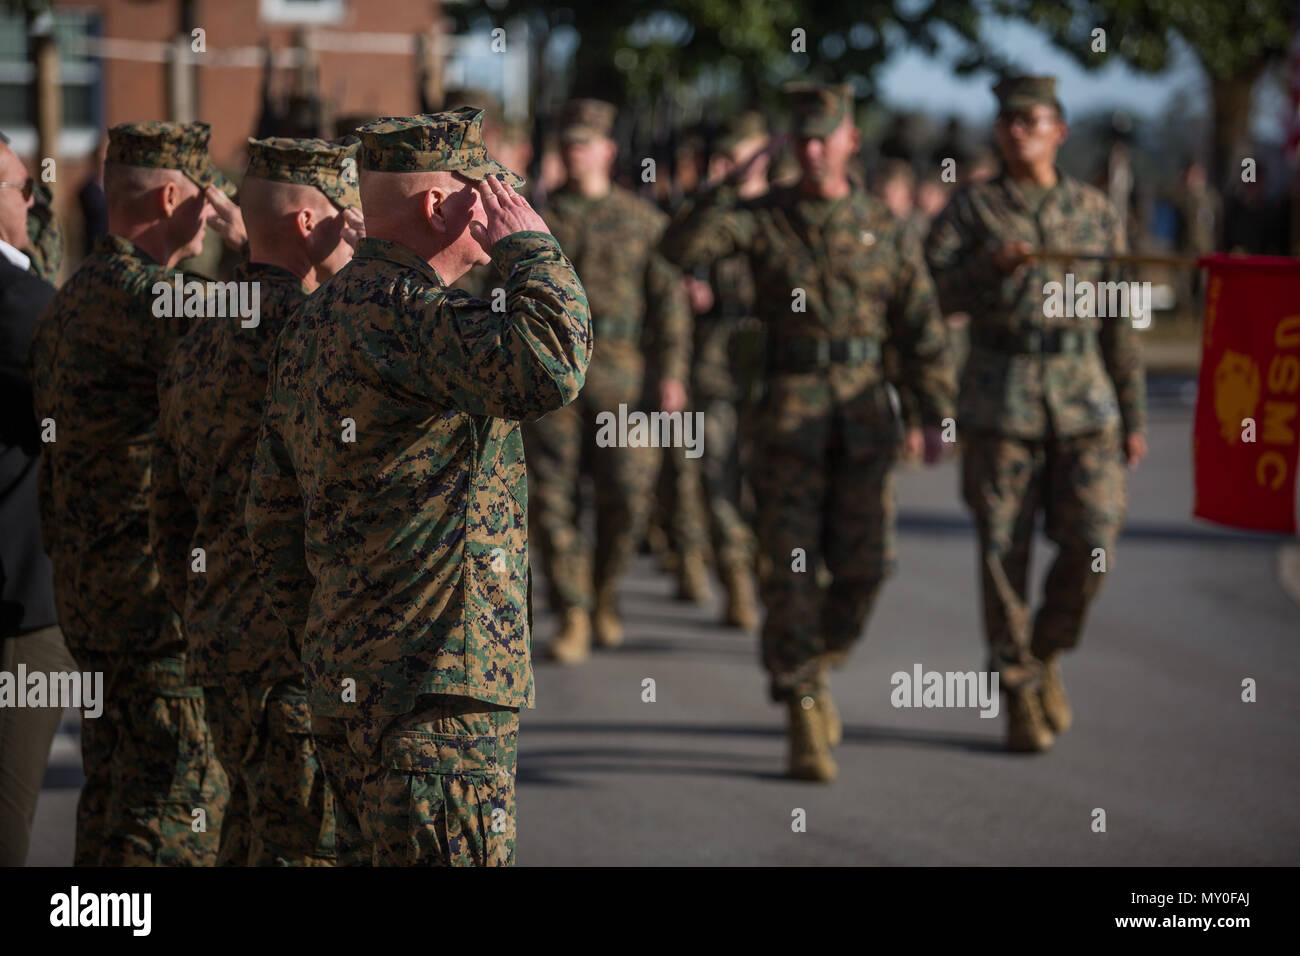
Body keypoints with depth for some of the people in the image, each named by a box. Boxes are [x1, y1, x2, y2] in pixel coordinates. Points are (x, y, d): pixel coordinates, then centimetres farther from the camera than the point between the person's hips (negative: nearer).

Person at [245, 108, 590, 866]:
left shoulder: (313, 325, 16)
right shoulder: (402, 308, -16)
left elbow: (274, 522, 21)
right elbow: (544, 371, -33)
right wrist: (532, 245, -17)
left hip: (349, 682, 10)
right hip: (435, 686, -10)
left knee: (376, 852, 14)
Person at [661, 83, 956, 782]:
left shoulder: (884, 228, 9)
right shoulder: (762, 217, 4)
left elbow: (921, 327, 10)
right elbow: (681, 247, -12)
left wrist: (935, 416, 2)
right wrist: (733, 181, -14)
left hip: (864, 413, 2)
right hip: (787, 412, -2)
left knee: (864, 564, -3)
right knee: (790, 564, -6)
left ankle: (812, 669, 25)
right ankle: (804, 723, 1)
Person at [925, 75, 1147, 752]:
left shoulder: (1097, 213, 9)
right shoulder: (970, 208, 5)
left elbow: (1119, 323, 11)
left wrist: (1134, 418, 8)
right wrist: (988, 267, -20)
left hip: (1085, 399, 1)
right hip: (1000, 398, -1)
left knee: (1090, 546, -7)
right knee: (1005, 551, 0)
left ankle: (1046, 653, 19)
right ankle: (1019, 694, 11)